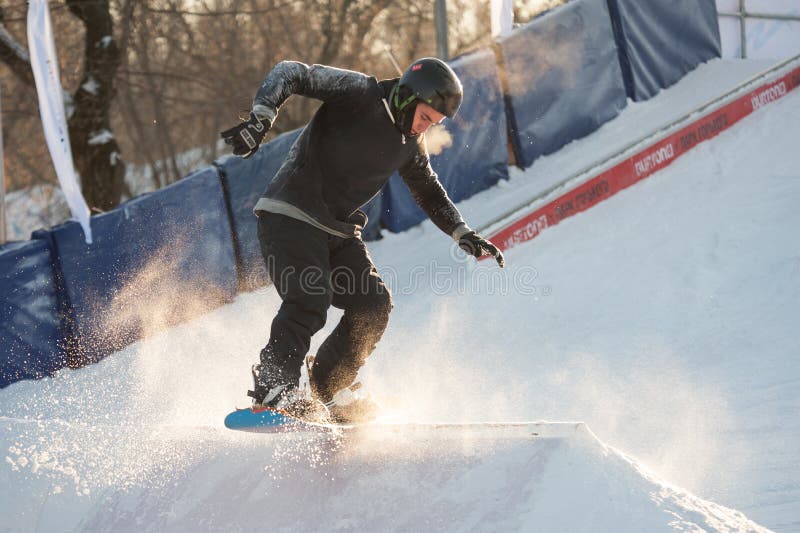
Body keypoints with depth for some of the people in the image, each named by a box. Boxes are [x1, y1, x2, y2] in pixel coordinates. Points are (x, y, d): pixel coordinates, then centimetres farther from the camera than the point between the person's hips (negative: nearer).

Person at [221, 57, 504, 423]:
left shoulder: (409, 144, 9)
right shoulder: (359, 94, -13)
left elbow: (430, 193, 25)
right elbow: (291, 73, -18)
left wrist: (463, 234, 12)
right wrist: (261, 117, -35)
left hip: (339, 231, 8)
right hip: (291, 215, -8)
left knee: (373, 305, -1)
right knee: (309, 299, -26)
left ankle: (327, 392, 13)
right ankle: (274, 386, -29)